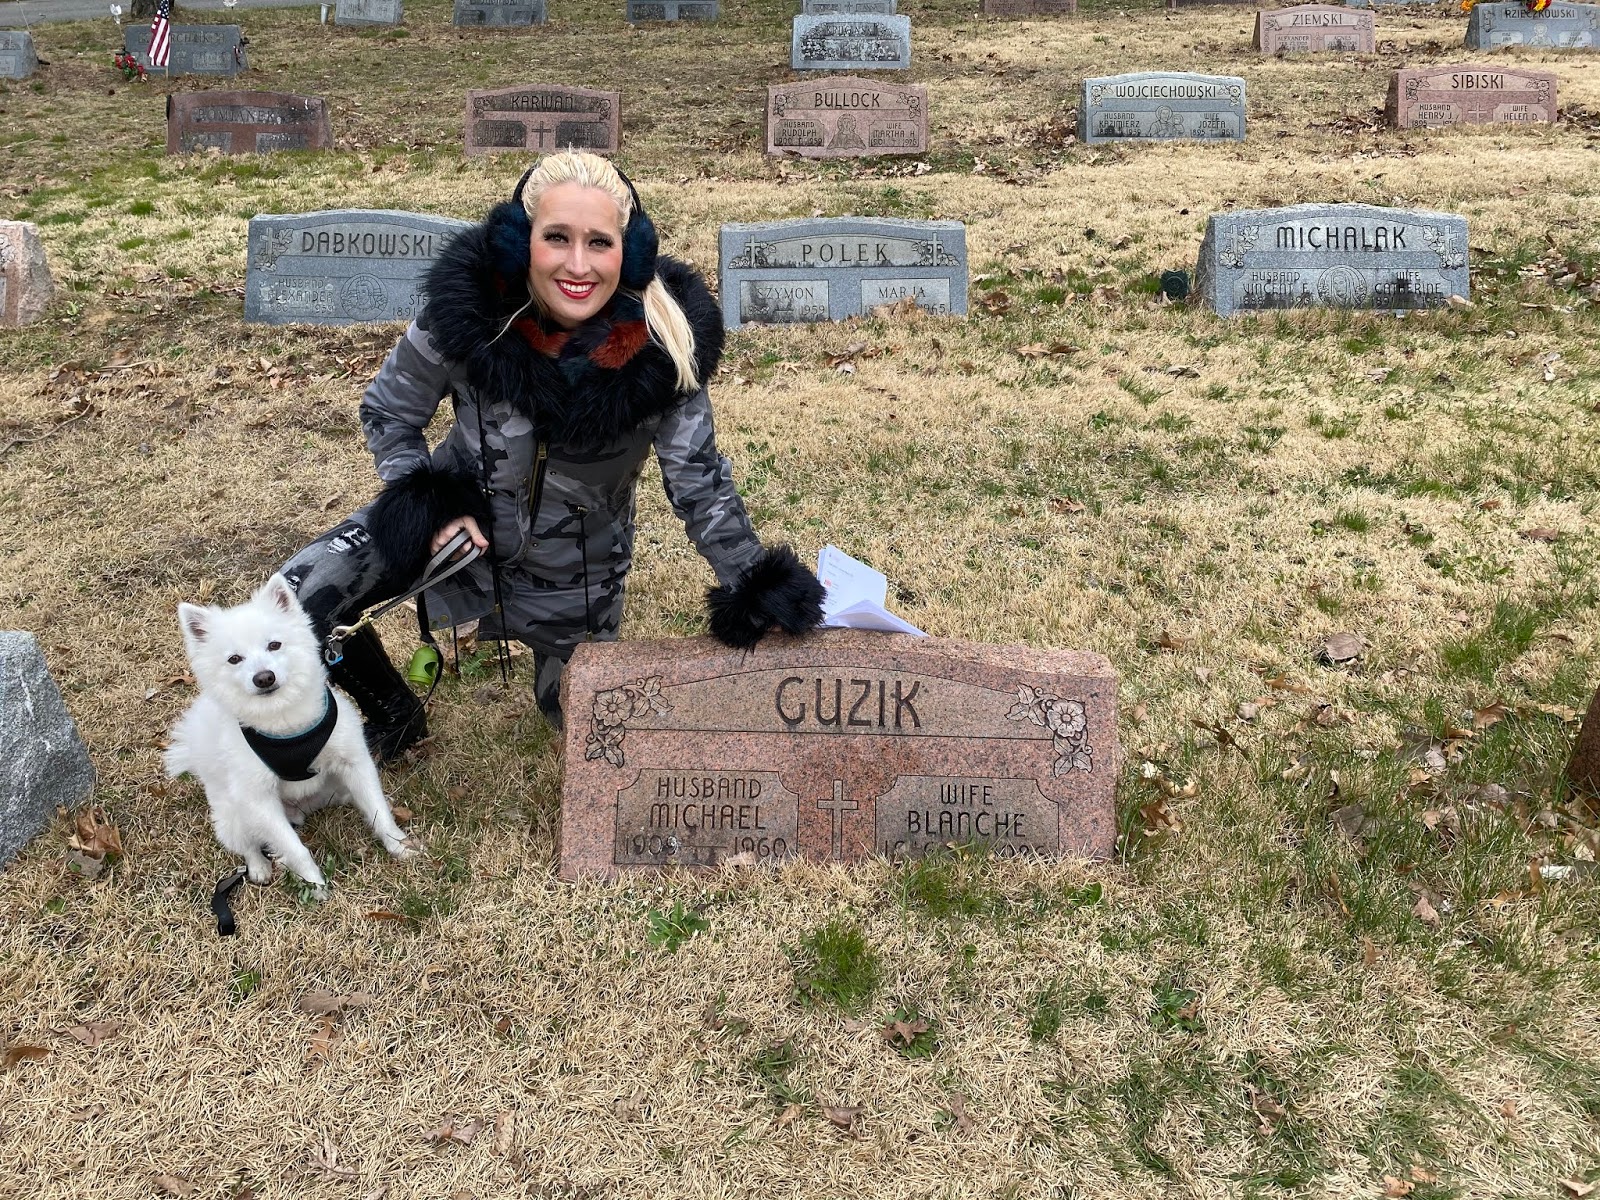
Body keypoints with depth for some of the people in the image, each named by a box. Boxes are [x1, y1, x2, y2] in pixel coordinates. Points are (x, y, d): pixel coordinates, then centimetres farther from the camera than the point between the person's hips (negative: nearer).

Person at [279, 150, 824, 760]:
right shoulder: (468, 310, -27)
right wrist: (428, 503, -20)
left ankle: (549, 646, 50)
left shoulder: (662, 344, -27)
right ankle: (395, 715, 17)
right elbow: (387, 411, -8)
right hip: (461, 520, 0)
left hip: (573, 569, 0)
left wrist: (752, 584, -22)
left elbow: (699, 482, -14)